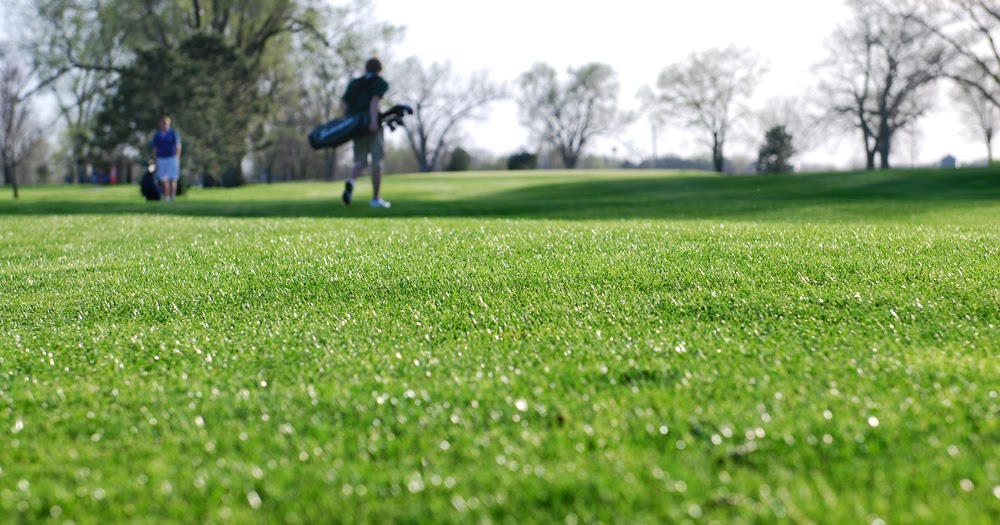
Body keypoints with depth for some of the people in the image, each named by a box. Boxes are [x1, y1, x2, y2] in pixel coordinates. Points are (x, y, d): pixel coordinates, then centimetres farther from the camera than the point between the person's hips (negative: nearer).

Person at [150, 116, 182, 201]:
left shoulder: (173, 133, 3)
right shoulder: (157, 135, 10)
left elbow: (178, 147, 1)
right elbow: (155, 149, 12)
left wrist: (177, 159, -7)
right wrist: (155, 161, 5)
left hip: (172, 158, -3)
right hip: (161, 159, 3)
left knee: (173, 179, -8)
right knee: (164, 179, 0)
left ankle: (173, 196, -9)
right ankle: (166, 197, 3)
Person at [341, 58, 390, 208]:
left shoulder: (354, 83, 19)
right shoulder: (380, 83, 5)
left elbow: (345, 105, 9)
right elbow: (375, 100, -14)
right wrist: (374, 120, -24)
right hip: (372, 127, -4)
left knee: (360, 162, 8)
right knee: (377, 162, 4)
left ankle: (350, 182, -25)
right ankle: (376, 199, 4)